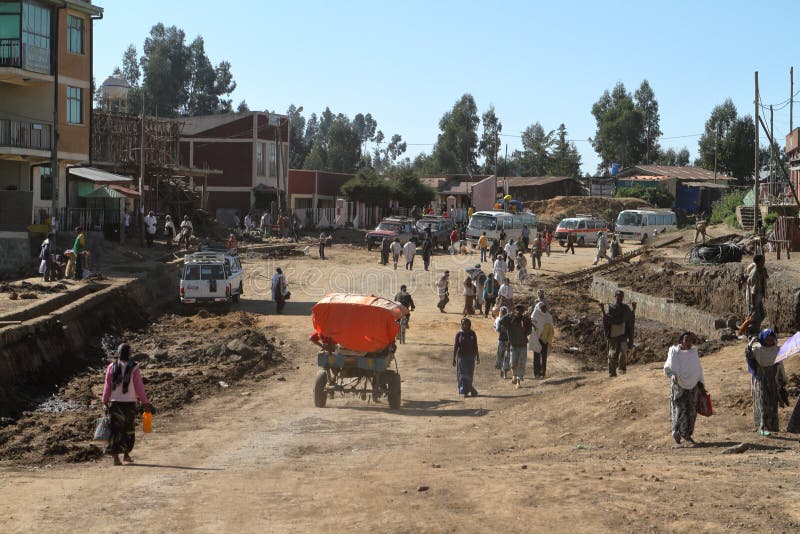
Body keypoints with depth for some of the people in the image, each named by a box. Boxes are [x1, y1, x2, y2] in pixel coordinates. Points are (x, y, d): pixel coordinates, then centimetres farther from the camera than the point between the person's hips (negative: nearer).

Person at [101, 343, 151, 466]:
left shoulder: (111, 367, -2)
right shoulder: (134, 368, -8)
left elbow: (107, 386, 1)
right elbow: (139, 387, -6)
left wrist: (105, 402, 9)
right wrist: (145, 403, 2)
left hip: (115, 403, 1)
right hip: (130, 403, -1)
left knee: (115, 429, 3)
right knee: (129, 429, 15)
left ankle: (115, 457, -4)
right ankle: (126, 454, 21)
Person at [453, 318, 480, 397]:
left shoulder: (472, 334, 2)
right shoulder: (459, 334, -1)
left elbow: (475, 346, 6)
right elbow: (455, 347, 0)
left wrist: (477, 357, 5)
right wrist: (454, 359, -2)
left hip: (470, 357, 0)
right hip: (461, 357, 0)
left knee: (469, 375, 0)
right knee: (462, 375, 0)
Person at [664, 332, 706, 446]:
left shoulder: (694, 351, 7)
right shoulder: (674, 352, -6)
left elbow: (698, 369, 15)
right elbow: (667, 368, -4)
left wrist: (701, 385, 13)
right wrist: (672, 376, -25)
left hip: (693, 386, 5)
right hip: (679, 386, -4)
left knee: (692, 412, 6)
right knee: (679, 411, -9)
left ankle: (687, 434, 20)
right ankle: (676, 436, 2)